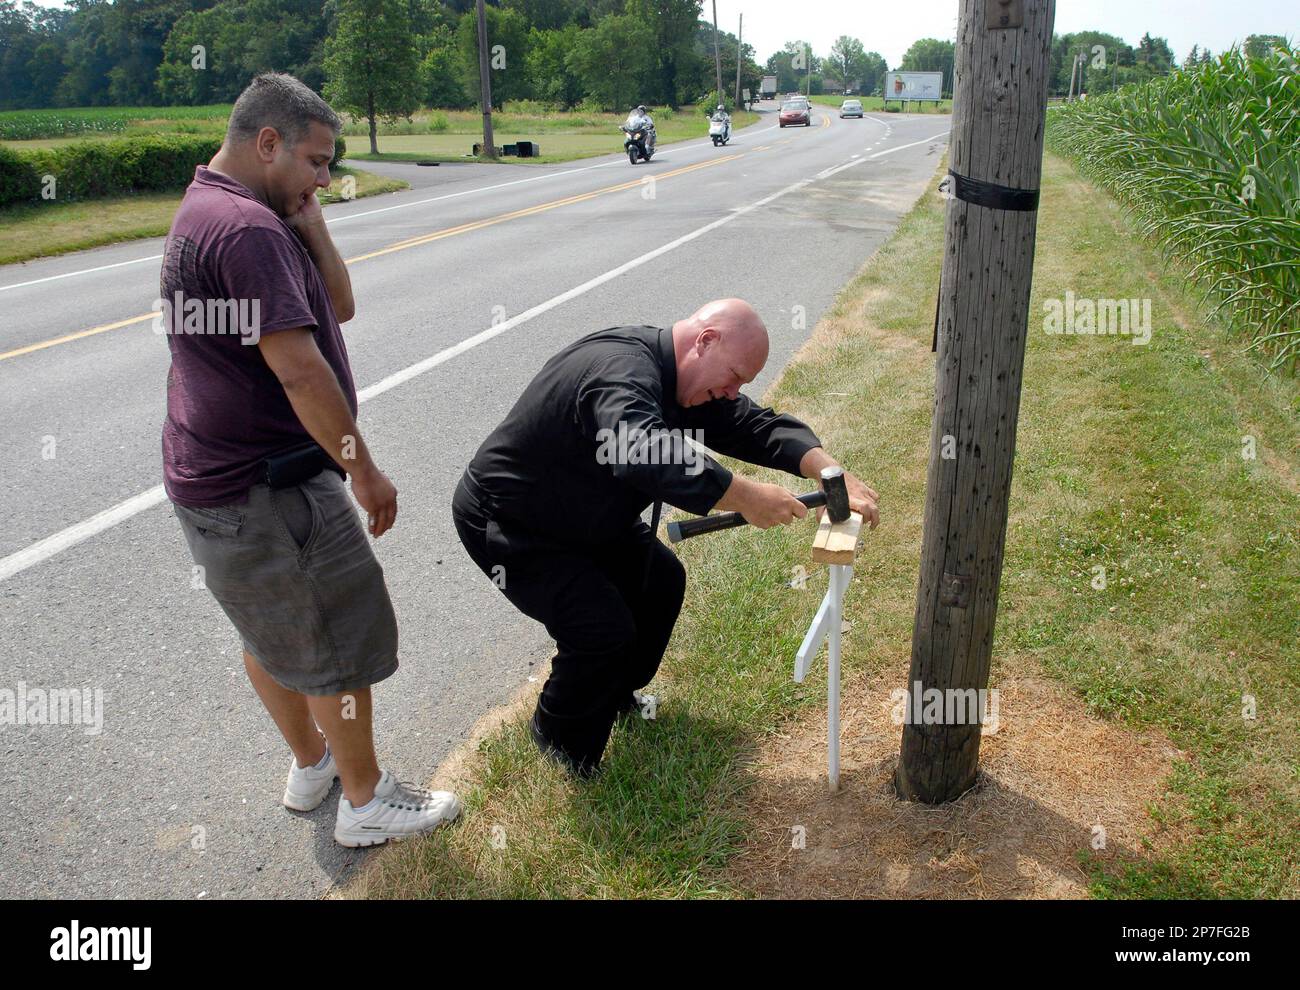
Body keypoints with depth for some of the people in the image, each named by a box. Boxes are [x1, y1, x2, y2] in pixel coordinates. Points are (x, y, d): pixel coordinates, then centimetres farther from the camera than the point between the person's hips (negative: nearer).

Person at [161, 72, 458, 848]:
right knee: (343, 639, 4)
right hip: (265, 487, -11)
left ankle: (311, 764, 42)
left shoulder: (208, 213, 13)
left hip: (216, 476, 11)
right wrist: (365, 471, -19)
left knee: (272, 631, 23)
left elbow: (339, 308, 10)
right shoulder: (247, 227, -22)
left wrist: (309, 224, -3)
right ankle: (366, 802, 20)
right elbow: (297, 367, -27)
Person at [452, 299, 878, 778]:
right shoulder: (621, 372, -34)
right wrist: (745, 497, -48)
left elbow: (754, 425, -6)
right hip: (503, 523, -10)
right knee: (604, 627, -18)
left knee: (661, 581, 10)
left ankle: (615, 697, 31)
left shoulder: (682, 379, -2)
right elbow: (646, 455, -53)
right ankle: (561, 741, 10)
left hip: (582, 517, 10)